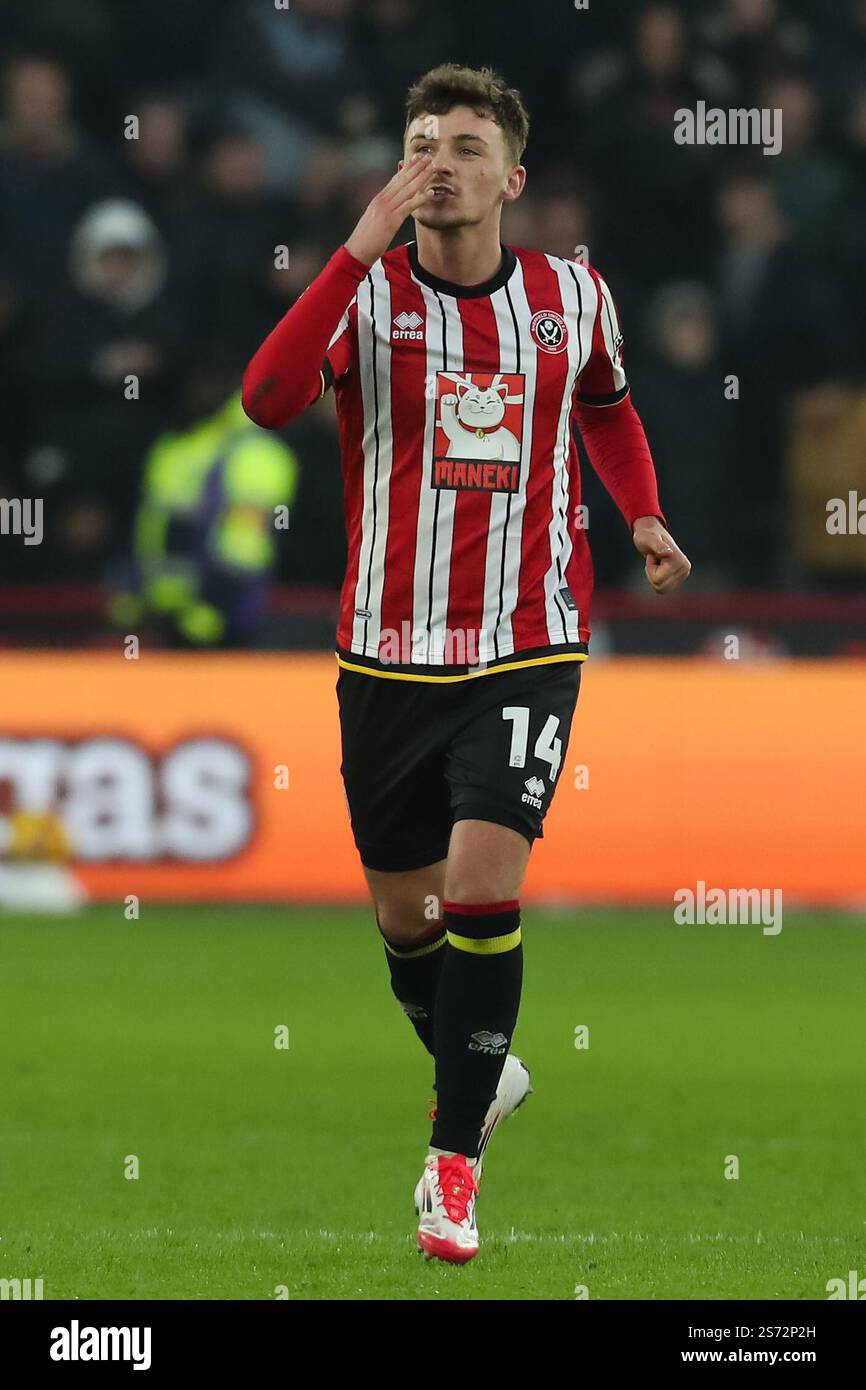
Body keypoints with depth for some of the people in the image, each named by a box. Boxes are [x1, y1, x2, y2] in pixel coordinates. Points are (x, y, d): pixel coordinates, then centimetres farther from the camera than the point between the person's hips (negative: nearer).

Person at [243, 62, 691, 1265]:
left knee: (482, 885, -17)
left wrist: (644, 517, 13)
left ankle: (454, 1165, -7)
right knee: (406, 911, 12)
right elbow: (268, 399, -26)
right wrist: (360, 251, -31)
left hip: (528, 648, -1)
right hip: (389, 656, 1)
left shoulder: (573, 297, 2)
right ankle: (480, 1073, 41)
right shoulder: (369, 295, -6)